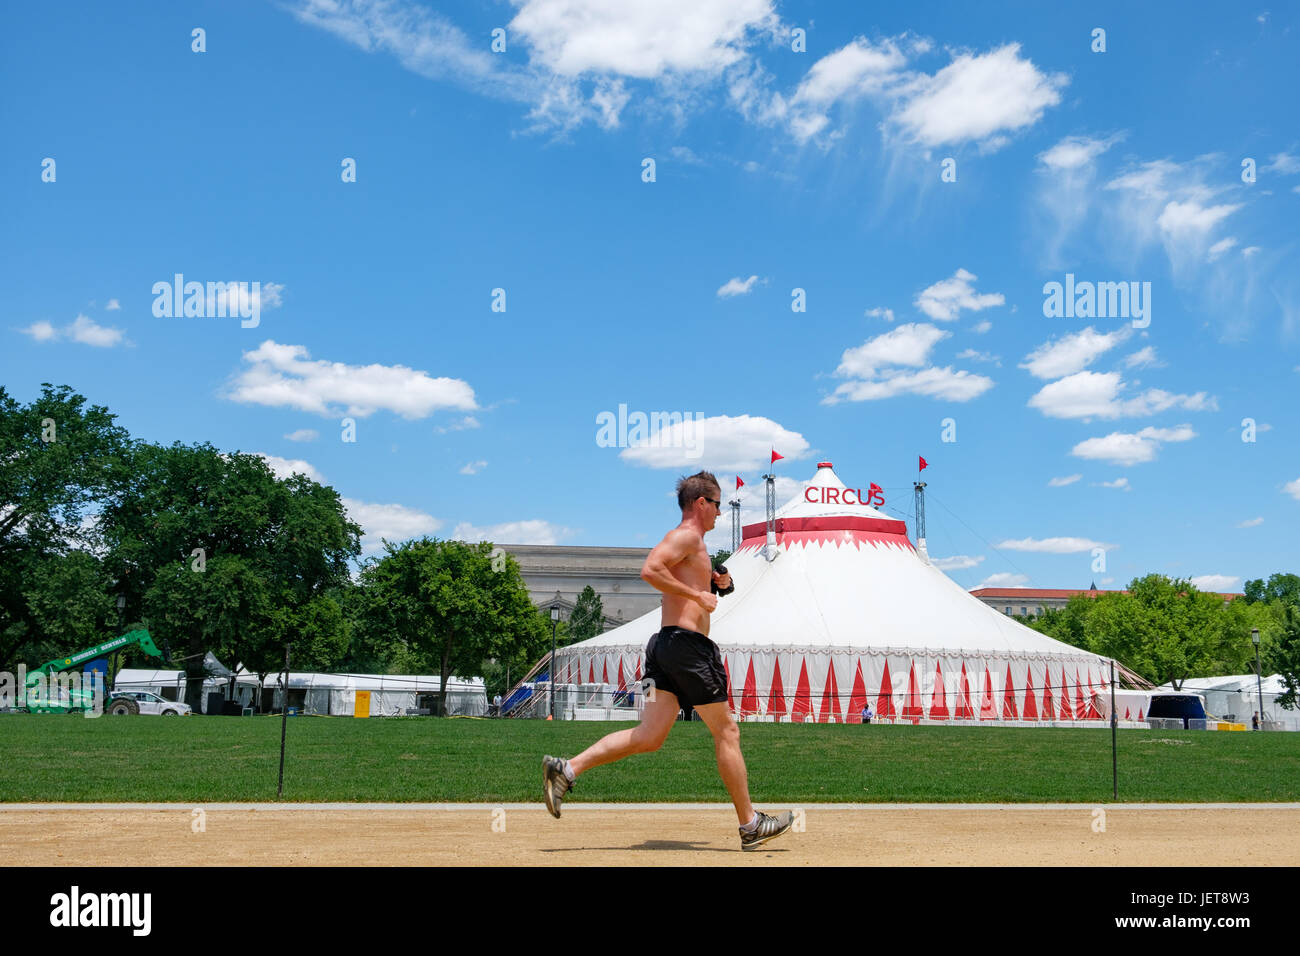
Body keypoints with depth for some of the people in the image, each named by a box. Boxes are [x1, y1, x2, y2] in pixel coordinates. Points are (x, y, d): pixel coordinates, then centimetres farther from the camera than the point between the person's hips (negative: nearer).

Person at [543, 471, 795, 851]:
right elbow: (650, 569, -24)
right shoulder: (686, 536, -8)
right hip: (687, 643, -10)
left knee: (649, 737, 3)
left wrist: (714, 584, 17)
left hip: (668, 647, 10)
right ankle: (750, 825, 10)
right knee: (726, 732, 1)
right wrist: (698, 594, -19)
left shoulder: (692, 542, 23)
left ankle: (567, 768, -5)